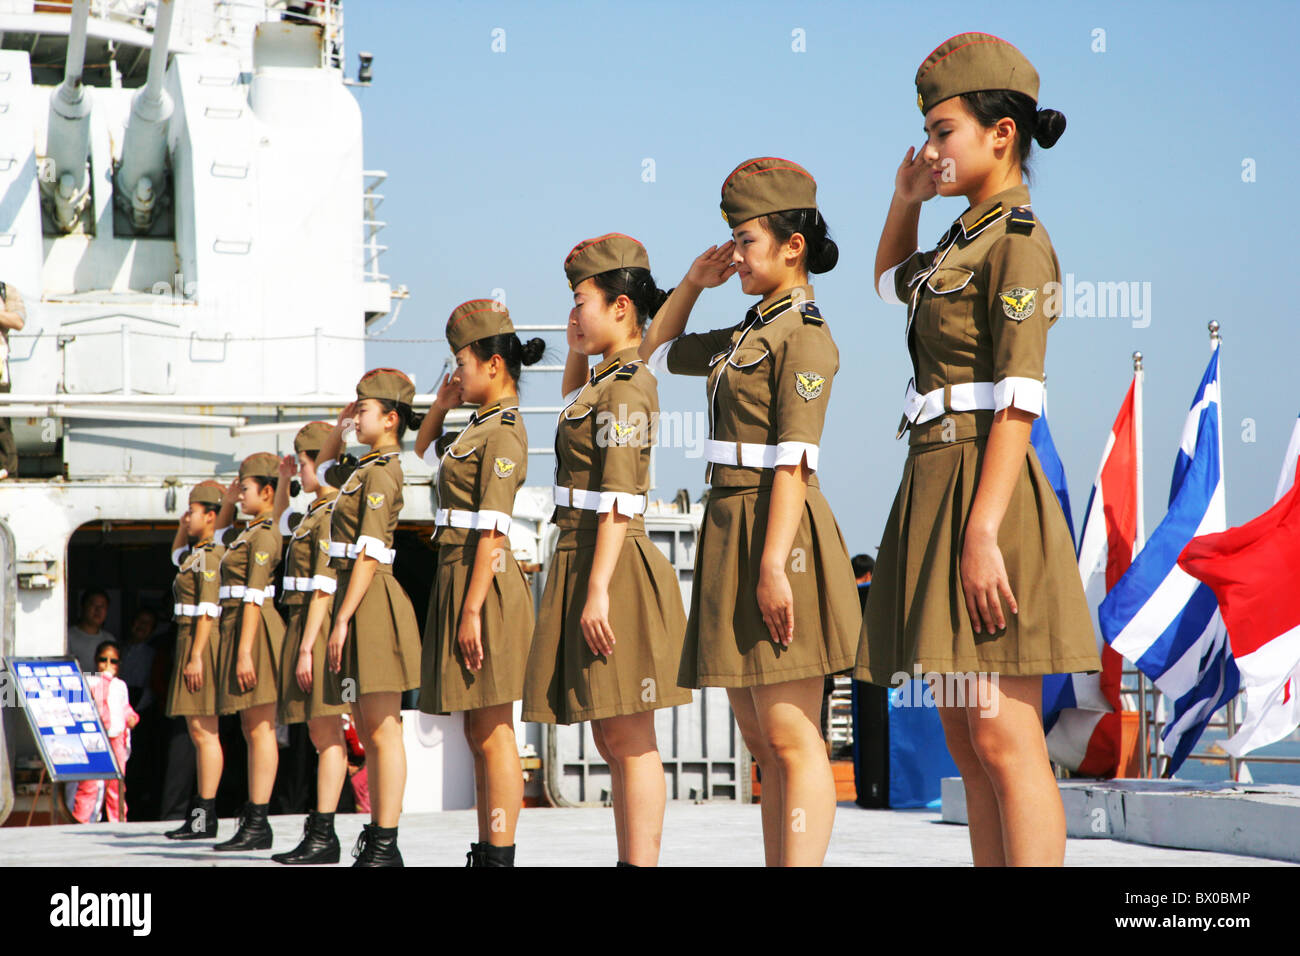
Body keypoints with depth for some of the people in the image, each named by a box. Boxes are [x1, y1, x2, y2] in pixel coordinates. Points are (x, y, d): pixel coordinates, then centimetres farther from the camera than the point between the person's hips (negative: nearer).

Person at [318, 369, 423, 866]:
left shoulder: (381, 474, -12)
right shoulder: (368, 467, 15)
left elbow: (369, 553, -18)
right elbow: (324, 467, 37)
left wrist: (343, 620, -20)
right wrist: (340, 424, 21)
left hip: (370, 601, -10)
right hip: (357, 597, 10)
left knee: (382, 729, -9)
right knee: (372, 731, 11)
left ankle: (385, 845, -9)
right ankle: (375, 837, 14)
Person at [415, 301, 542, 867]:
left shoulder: (503, 433, -13)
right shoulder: (482, 425, 15)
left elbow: (493, 531, -19)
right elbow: (425, 452, 35)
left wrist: (473, 609, -23)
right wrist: (441, 407, 18)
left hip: (483, 584, -10)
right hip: (458, 577, 10)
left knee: (492, 732, -8)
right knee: (480, 734, 11)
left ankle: (500, 857, -7)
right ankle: (485, 853, 15)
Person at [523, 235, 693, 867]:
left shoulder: (627, 387, -12)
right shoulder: (608, 378, 15)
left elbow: (618, 500, -20)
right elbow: (572, 402, 41)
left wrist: (598, 590, -24)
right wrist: (578, 346, 25)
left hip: (612, 569, -10)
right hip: (584, 561, 10)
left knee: (629, 739, -9)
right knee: (613, 739, 10)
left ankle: (642, 863, -9)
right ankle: (629, 860, 12)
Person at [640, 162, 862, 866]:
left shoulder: (803, 334, -10)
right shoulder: (745, 335, 17)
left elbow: (794, 462, -18)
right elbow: (655, 353, 33)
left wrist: (773, 564, -24)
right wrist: (693, 282, 20)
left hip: (774, 534, -10)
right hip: (729, 527, 10)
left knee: (790, 739, -10)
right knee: (762, 742, 9)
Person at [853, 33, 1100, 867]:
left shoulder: (1018, 241, -10)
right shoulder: (968, 238, 17)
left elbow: (1019, 400, -18)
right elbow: (891, 281, 40)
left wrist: (982, 532, -24)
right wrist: (906, 198, 23)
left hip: (984, 488, -10)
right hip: (936, 484, 10)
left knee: (1003, 739, -11)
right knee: (966, 739, 9)